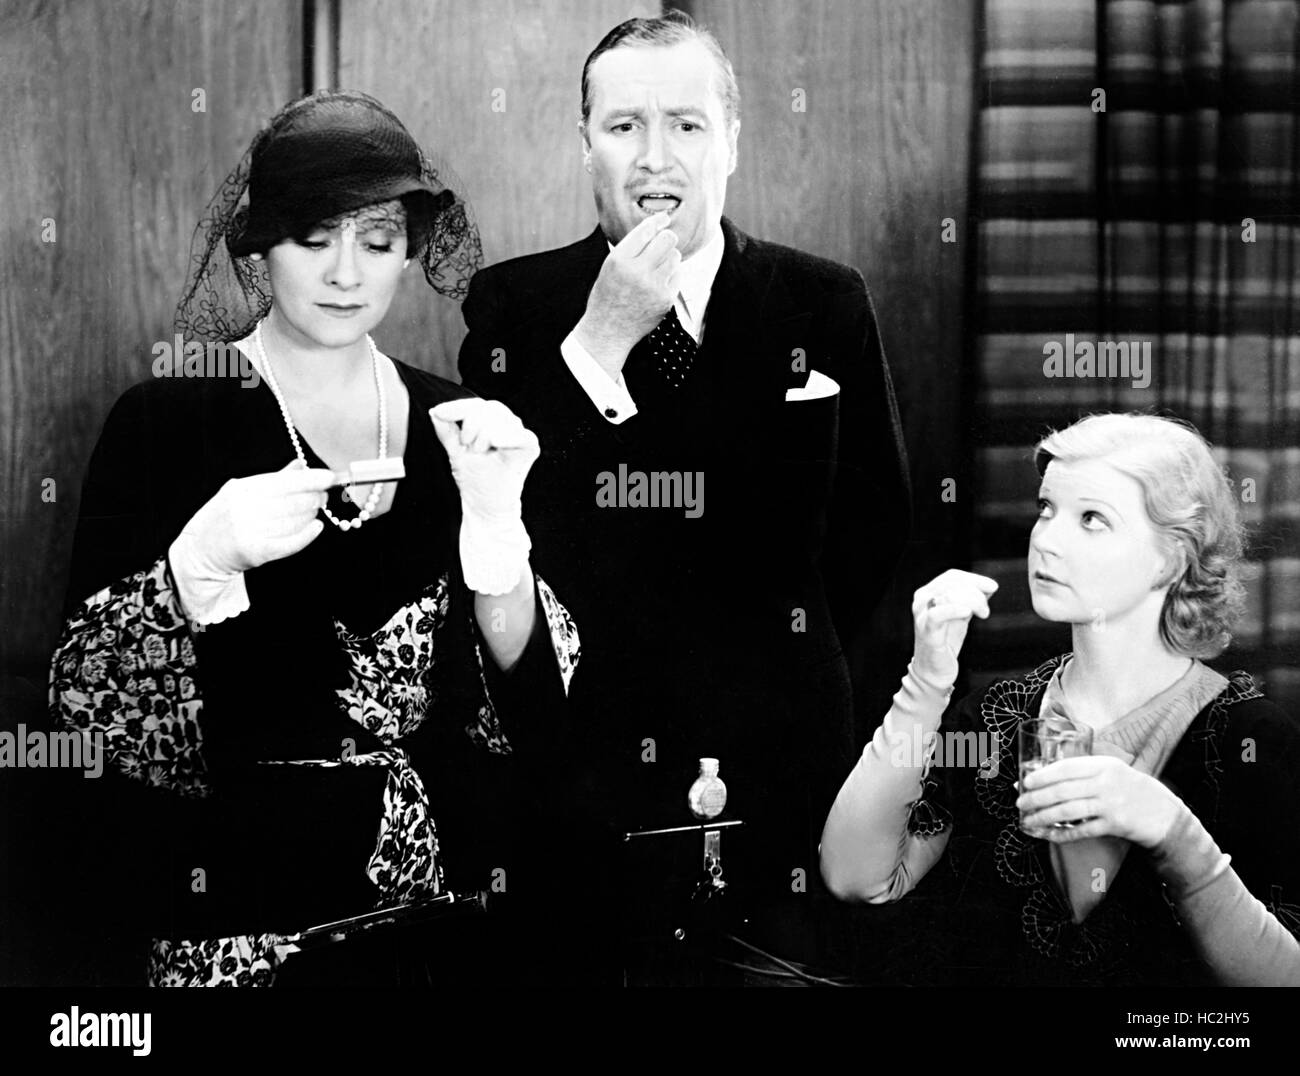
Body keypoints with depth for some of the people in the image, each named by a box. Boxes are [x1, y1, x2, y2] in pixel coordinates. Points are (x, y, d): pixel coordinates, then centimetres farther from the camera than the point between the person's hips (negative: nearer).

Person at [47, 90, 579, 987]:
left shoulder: (453, 429, 3)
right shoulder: (166, 422, -6)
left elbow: (526, 709, -2)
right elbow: (83, 693, -10)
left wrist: (496, 519, -18)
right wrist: (202, 558, -26)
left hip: (440, 896, 3)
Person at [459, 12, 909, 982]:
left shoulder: (825, 306, 3)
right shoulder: (511, 304, 1)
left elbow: (877, 512, 10)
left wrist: (790, 668, 4)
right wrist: (598, 339, -17)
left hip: (769, 763, 1)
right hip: (563, 765, 0)